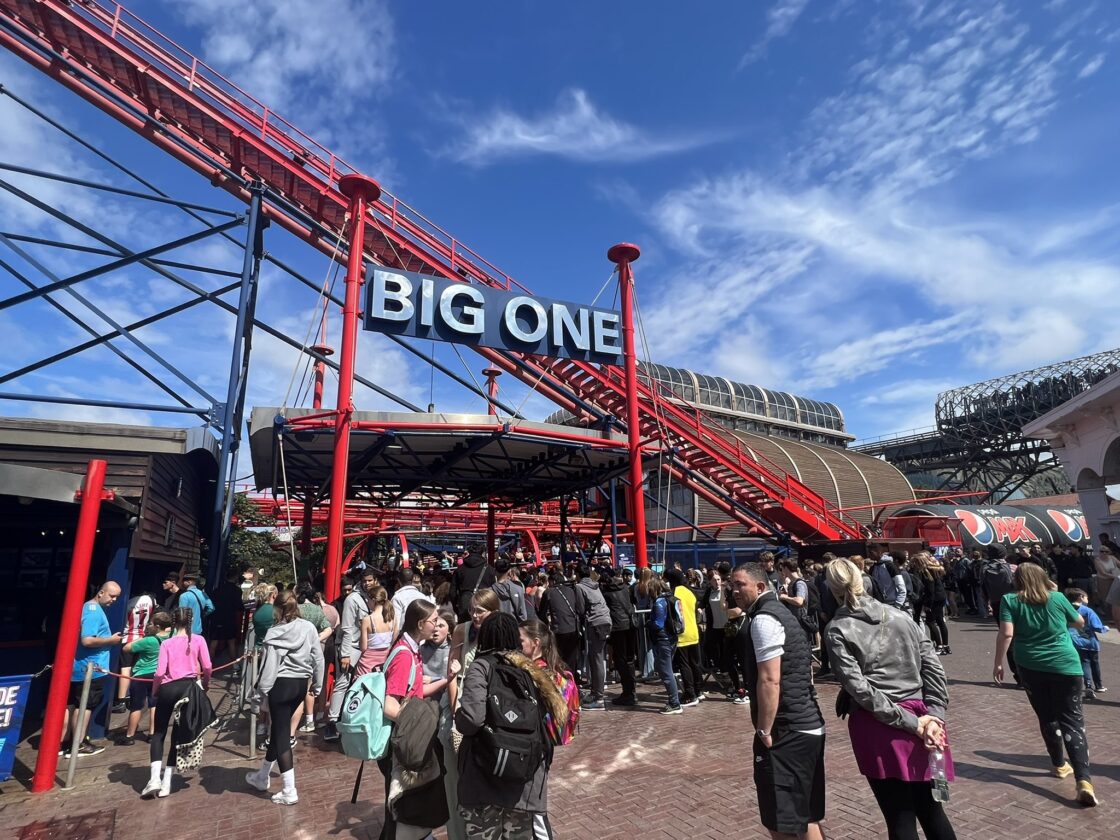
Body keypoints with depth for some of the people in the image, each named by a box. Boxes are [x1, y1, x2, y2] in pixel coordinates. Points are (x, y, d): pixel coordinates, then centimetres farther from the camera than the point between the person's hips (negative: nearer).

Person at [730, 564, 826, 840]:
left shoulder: (763, 619, -16)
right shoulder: (779, 611, 14)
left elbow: (769, 680, -22)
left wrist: (764, 731, -14)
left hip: (788, 732, -10)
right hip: (810, 726, 10)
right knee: (804, 816, 19)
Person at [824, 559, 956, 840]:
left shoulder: (836, 630, -6)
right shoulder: (899, 616, 8)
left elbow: (859, 688, -13)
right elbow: (933, 666, 1)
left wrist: (911, 723, -8)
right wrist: (934, 715, -3)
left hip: (878, 727, -5)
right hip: (920, 718, 5)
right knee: (931, 810, 20)